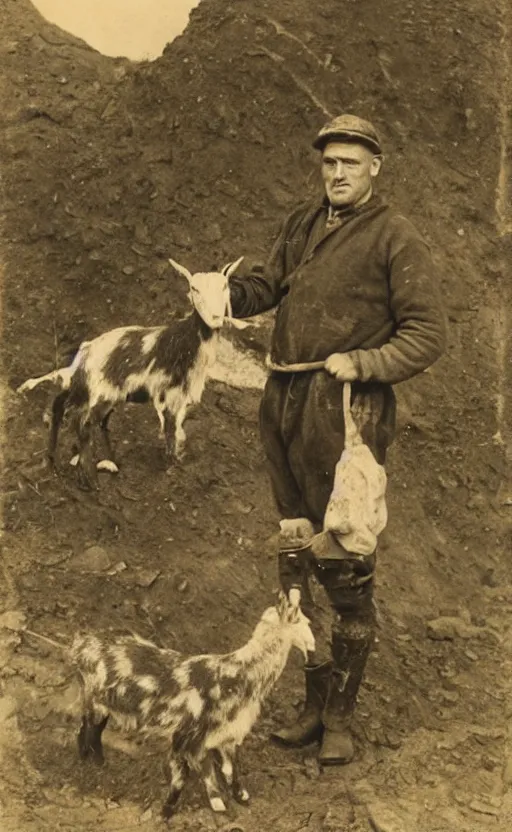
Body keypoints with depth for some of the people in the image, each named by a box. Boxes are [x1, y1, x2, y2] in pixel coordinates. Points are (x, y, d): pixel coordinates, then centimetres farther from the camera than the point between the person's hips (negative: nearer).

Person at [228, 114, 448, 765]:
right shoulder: (302, 223, 15)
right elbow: (267, 282, 15)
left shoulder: (395, 238, -4)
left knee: (345, 570, -2)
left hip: (346, 413, -7)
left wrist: (362, 362, -16)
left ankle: (339, 718, 12)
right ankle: (313, 705, 26)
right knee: (295, 561, 13)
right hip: (284, 406, 7)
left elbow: (428, 334, -5)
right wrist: (226, 296, -6)